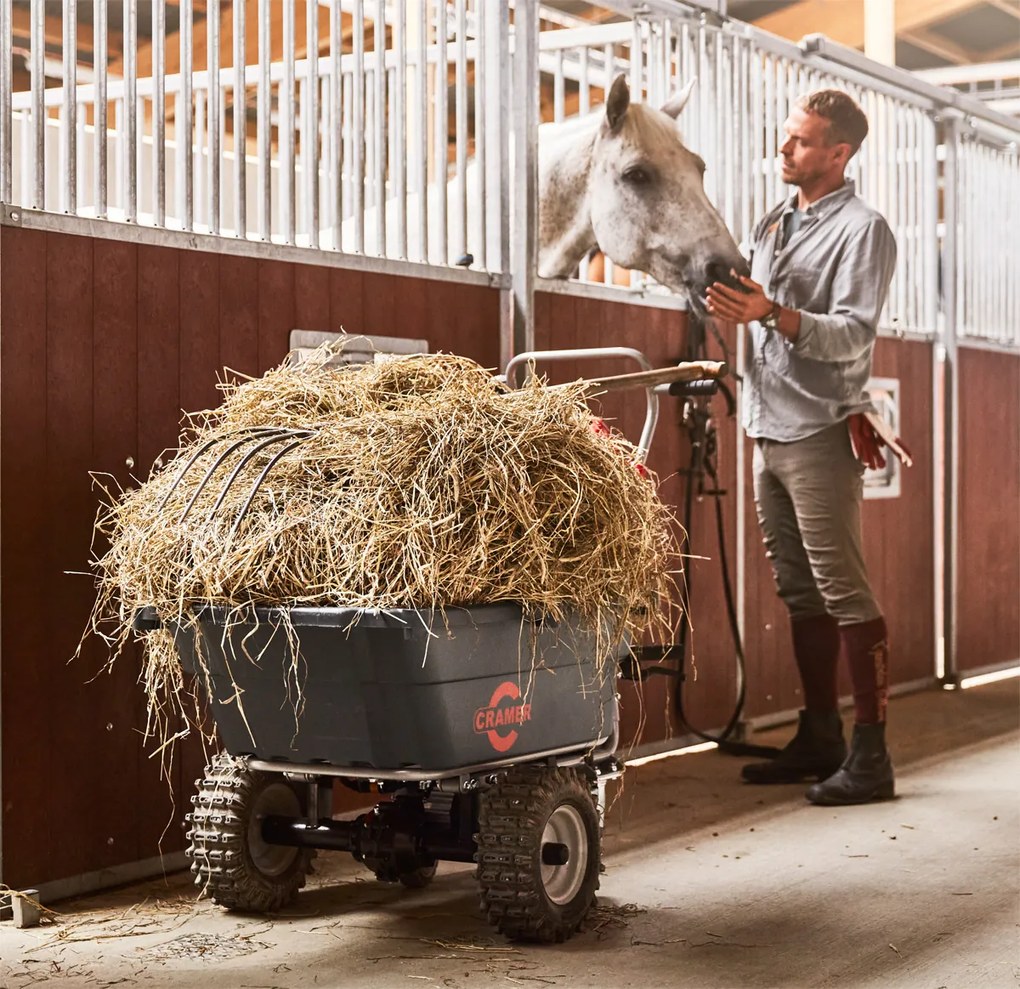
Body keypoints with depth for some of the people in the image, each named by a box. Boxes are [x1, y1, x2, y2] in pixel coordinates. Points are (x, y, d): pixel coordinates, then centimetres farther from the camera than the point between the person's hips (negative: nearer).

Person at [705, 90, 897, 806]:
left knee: (844, 592, -9)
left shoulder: (862, 229, -5)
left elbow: (854, 336, -16)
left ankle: (870, 754, -6)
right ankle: (820, 740, 19)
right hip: (770, 427, 8)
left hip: (820, 432, -8)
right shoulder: (773, 225, 19)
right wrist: (730, 307, 1)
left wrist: (772, 314, -28)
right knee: (800, 592, 11)